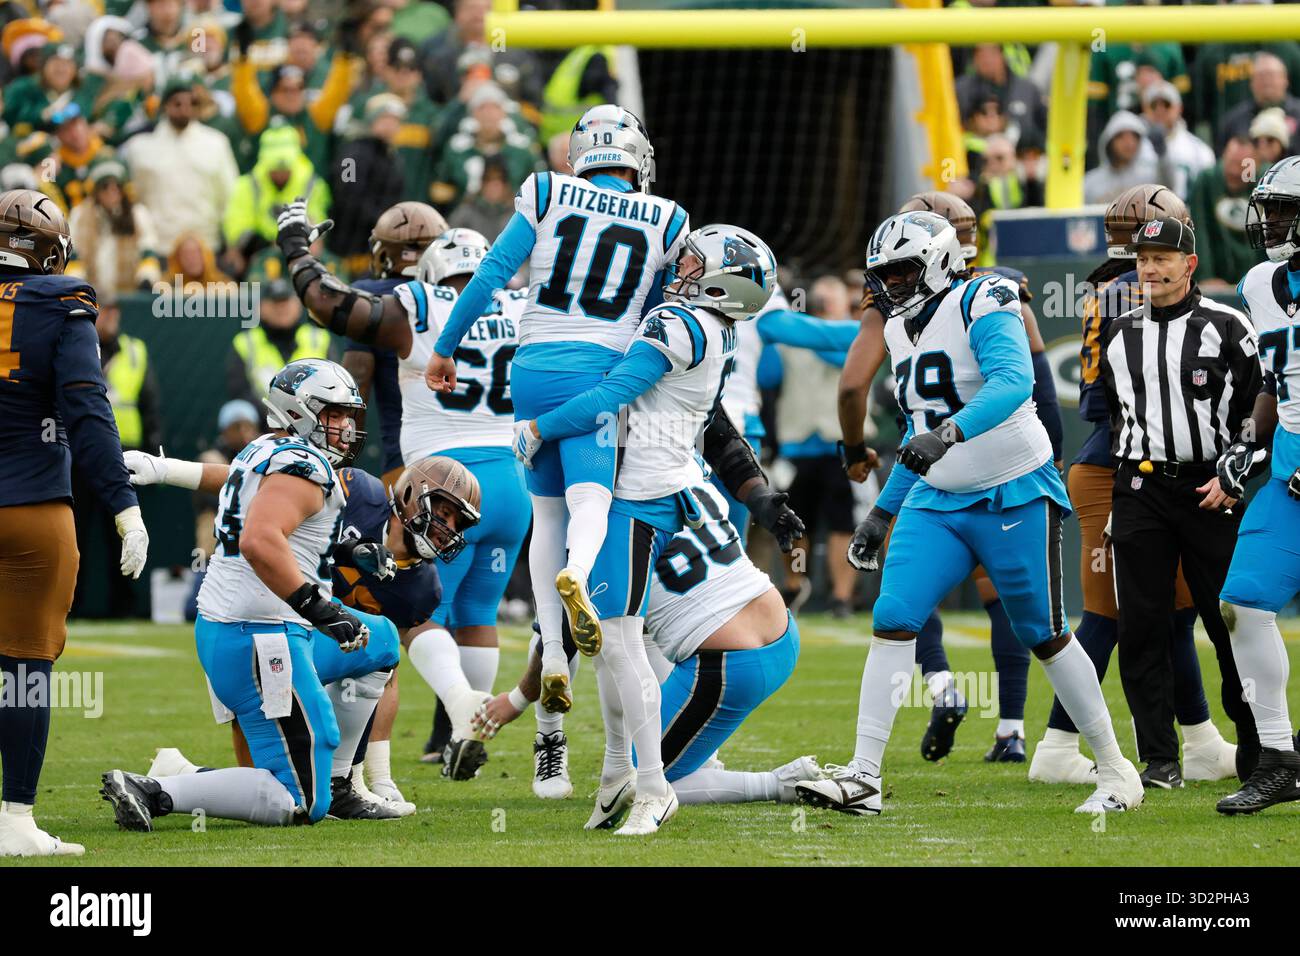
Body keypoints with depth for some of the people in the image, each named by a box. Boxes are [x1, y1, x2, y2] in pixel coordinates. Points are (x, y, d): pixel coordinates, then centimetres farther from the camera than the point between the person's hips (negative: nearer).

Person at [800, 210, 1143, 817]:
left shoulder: (980, 306, -14)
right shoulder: (902, 329, 11)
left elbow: (1013, 381, -33)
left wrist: (949, 433, -46)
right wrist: (882, 514, 20)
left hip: (1014, 496, -7)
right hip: (937, 503, 7)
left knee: (1045, 637, 1)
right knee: (893, 620, -10)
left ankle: (1117, 773, 17)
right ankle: (863, 778, -11)